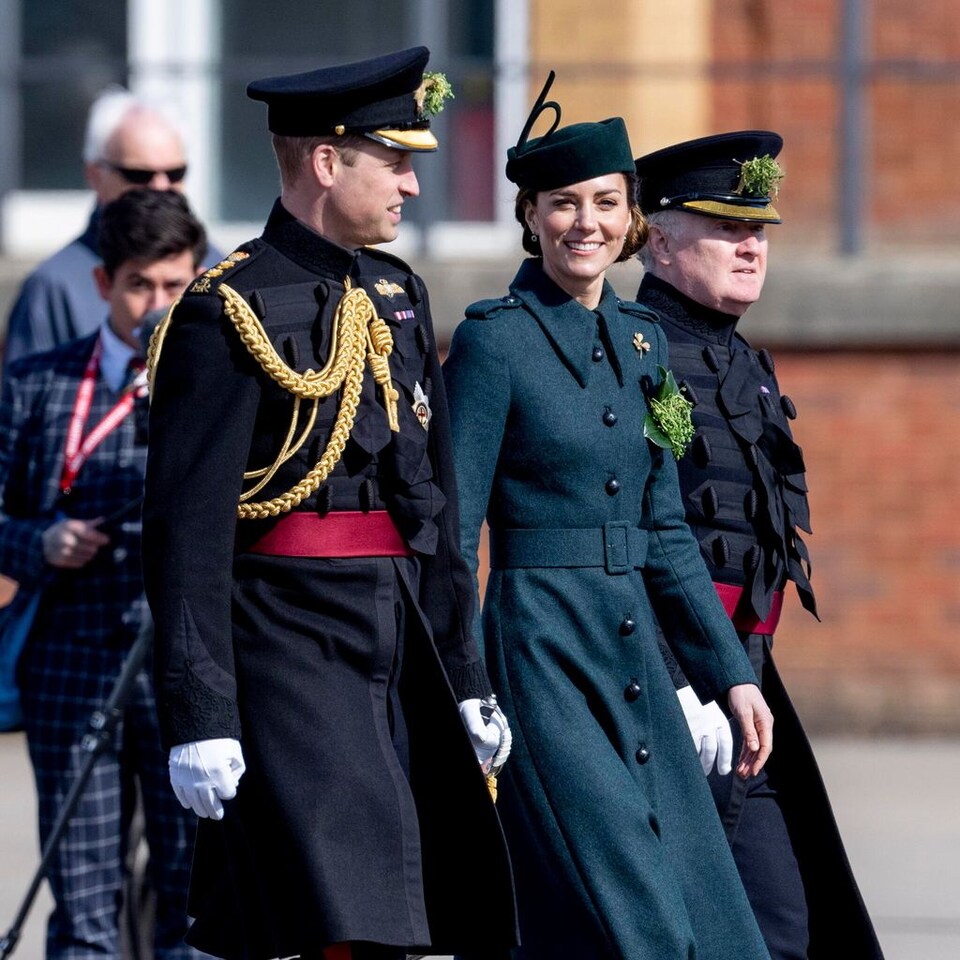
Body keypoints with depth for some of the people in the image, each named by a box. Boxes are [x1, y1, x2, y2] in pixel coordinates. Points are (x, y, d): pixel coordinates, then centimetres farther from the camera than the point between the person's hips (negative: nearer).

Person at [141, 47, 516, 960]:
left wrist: (463, 676, 18)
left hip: (396, 646, 8)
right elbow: (187, 531, -15)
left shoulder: (396, 294, 14)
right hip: (291, 646, -8)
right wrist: (198, 716, -19)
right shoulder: (230, 312, -11)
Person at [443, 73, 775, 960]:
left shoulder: (640, 340, 13)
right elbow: (451, 534, -10)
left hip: (635, 653, 8)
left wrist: (731, 672, 14)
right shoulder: (494, 341, -8)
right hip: (544, 650, -7)